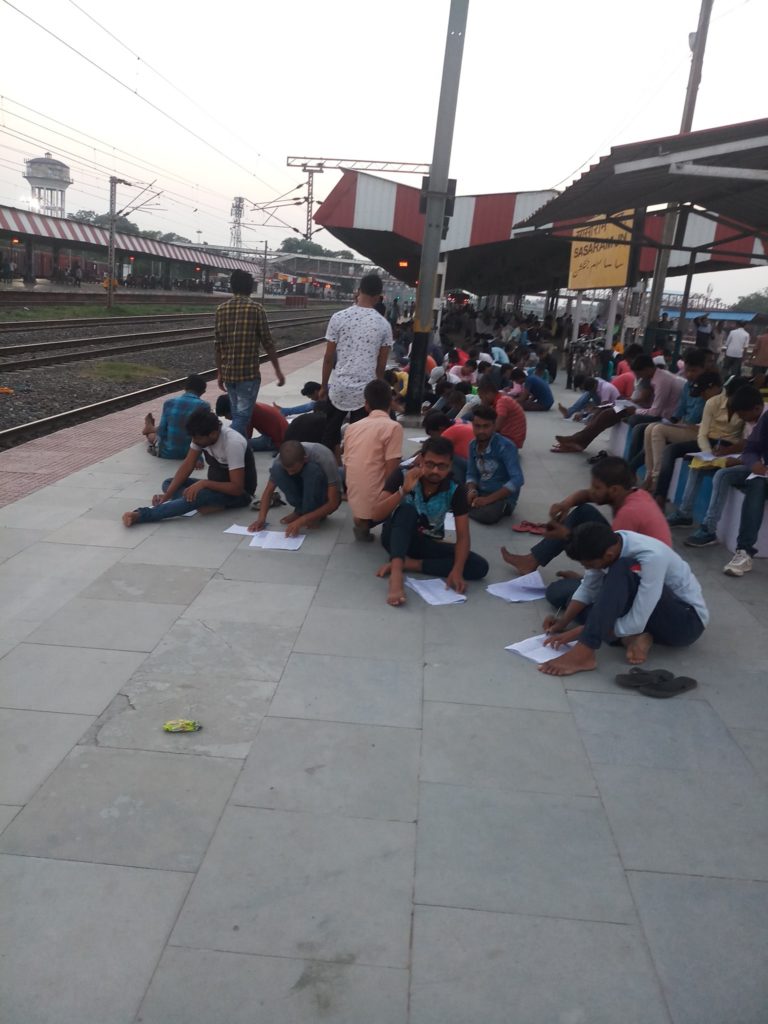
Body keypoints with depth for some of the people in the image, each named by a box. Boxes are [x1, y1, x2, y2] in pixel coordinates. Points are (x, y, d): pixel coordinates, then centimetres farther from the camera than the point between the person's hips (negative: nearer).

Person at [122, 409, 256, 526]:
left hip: (239, 493, -9)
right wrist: (167, 495, -17)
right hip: (215, 486, 9)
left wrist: (204, 483, -35)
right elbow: (187, 466, -7)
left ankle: (140, 515, -35)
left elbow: (237, 488, -31)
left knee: (199, 495, -36)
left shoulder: (232, 443, -30)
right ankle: (209, 504, -22)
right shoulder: (201, 434, -8)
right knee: (168, 483, -2)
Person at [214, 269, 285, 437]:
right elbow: (267, 342, -6)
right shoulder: (256, 308, -6)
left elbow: (218, 345, 6)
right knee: (242, 415, -4)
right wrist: (277, 370, 2)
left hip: (228, 373, 5)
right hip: (249, 372, -5)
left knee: (237, 414, 17)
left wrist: (220, 373, 14)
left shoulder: (222, 309, 6)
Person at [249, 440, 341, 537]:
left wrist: (302, 520, -41)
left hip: (326, 499, -4)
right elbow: (268, 491, -12)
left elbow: (333, 503, -33)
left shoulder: (324, 459, -33)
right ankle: (301, 511, -7)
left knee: (312, 470, -35)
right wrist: (261, 518, -29)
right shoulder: (283, 458, -21)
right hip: (307, 495, 4)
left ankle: (316, 515, -16)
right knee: (277, 470, -24)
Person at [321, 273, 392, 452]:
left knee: (330, 432, 14)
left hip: (339, 387, 0)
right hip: (366, 390, 0)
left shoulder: (339, 317, -4)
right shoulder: (383, 325, -3)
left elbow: (328, 357, -1)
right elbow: (381, 365, 3)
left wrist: (324, 385, 11)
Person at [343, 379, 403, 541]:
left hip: (355, 503, 6)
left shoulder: (352, 427, 10)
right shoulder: (393, 427, -9)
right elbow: (391, 473, -14)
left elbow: (346, 470, 13)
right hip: (375, 504, -6)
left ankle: (363, 522, 8)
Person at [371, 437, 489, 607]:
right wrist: (404, 490, -40)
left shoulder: (455, 490, -15)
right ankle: (396, 572, -50)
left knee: (480, 567, -21)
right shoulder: (401, 476, -18)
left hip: (429, 543, 3)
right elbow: (377, 515, -26)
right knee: (406, 510, -35)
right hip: (397, 538, -2)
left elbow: (463, 536, -16)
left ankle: (407, 563, -23)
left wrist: (457, 570, -33)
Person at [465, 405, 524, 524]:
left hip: (503, 495, -5)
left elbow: (517, 480, -26)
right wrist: (472, 490, -15)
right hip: (480, 492, 6)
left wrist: (489, 499, -27)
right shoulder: (473, 444, 1)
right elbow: (471, 474, 9)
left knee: (487, 515, -37)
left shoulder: (505, 446, -19)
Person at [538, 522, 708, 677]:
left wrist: (577, 632, -28)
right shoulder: (607, 544, -12)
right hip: (652, 615, 8)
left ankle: (584, 653, -35)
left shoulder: (651, 557, -32)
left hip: (688, 621, -8)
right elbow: (587, 589, 0)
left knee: (622, 570, -33)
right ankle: (632, 636, -12)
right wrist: (564, 621, -14)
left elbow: (636, 624, -32)